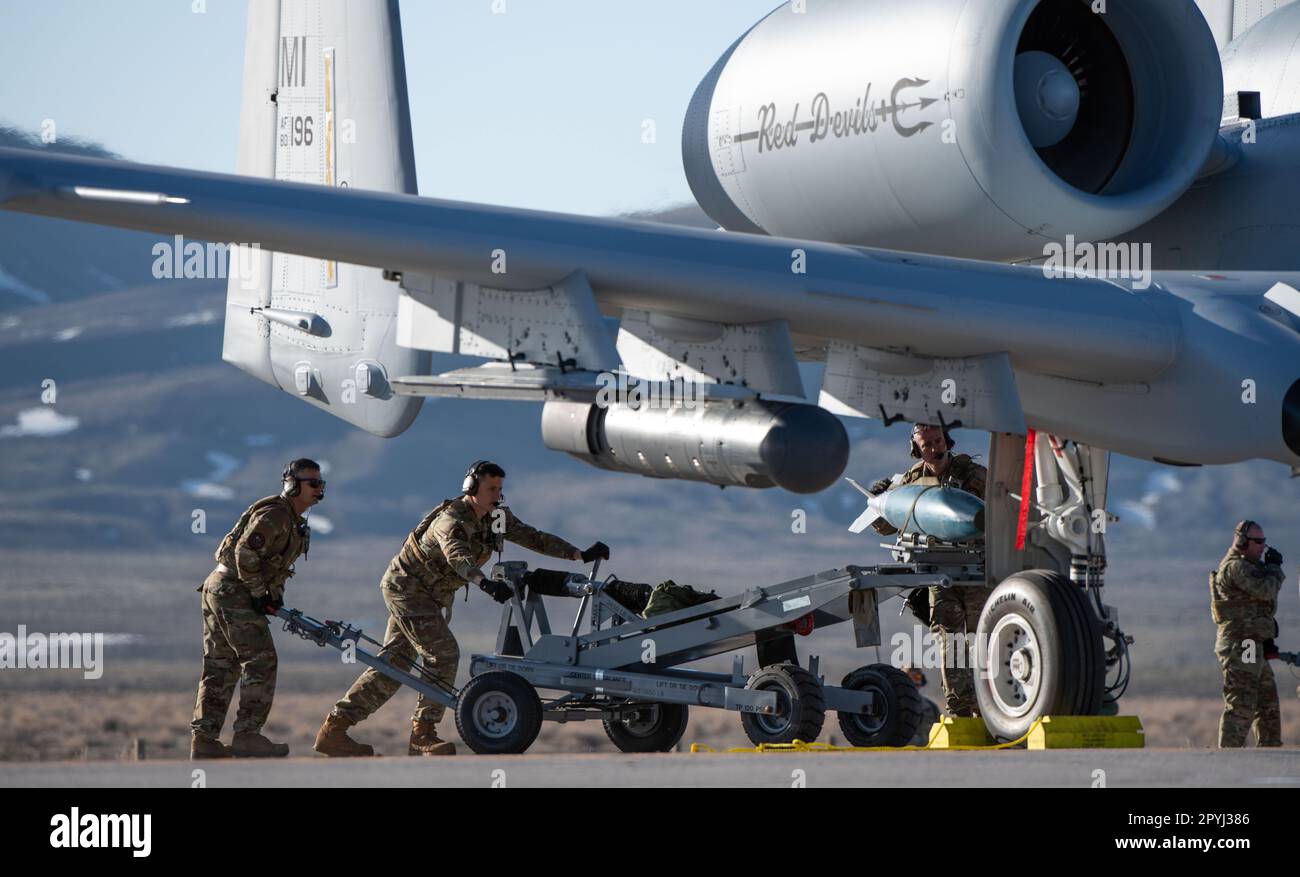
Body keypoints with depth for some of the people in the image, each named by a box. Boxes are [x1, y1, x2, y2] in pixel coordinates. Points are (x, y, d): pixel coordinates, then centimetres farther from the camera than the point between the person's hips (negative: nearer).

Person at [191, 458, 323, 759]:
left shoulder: (295, 524, 18)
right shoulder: (275, 515, -15)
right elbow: (246, 553, -22)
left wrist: (275, 594, 10)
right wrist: (260, 593, -17)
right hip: (233, 591, -10)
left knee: (221, 667, 8)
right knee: (260, 661, -9)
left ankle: (203, 740, 8)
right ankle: (247, 736, -8)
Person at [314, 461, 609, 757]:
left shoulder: (497, 518, 0)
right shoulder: (452, 520, -27)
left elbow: (535, 538, 4)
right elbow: (458, 556, -47)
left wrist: (581, 555, -5)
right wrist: (486, 584, -65)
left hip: (429, 596, 9)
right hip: (406, 586, -9)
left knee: (394, 663, 7)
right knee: (443, 654, -17)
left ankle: (334, 729, 9)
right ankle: (423, 734, -11)